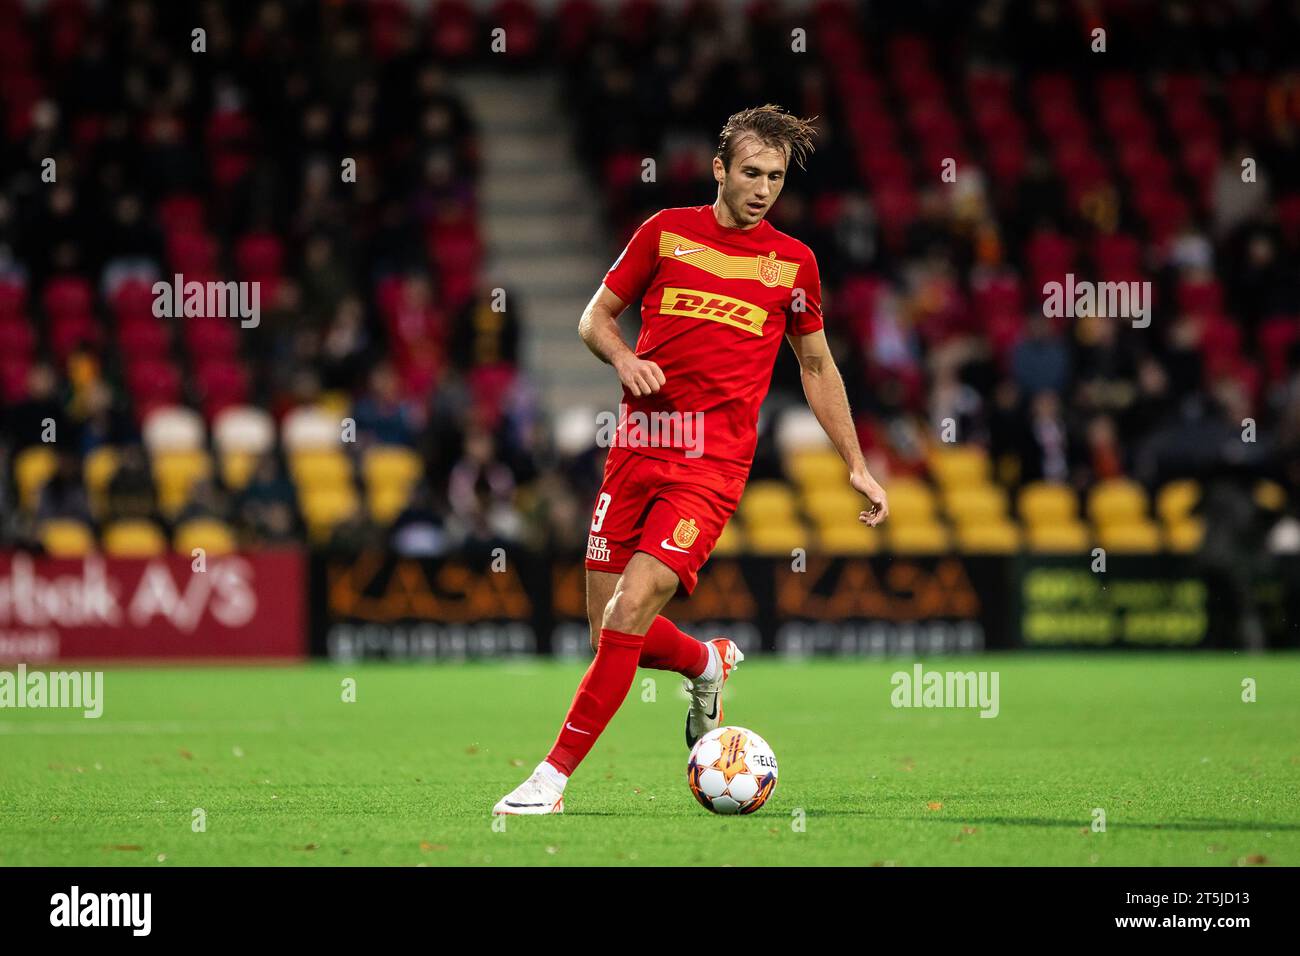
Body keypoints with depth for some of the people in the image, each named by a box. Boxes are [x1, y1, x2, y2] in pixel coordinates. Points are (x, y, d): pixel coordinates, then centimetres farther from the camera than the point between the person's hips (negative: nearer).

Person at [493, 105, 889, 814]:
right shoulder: (666, 232, 7)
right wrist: (623, 357, -8)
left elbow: (816, 365, 20)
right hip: (636, 447, 2)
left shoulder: (792, 262, 8)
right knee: (608, 631, 3)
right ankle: (707, 661, 36)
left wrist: (856, 467, 19)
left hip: (713, 461, -2)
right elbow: (595, 316, 15)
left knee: (630, 609, -19)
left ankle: (554, 775, -14)